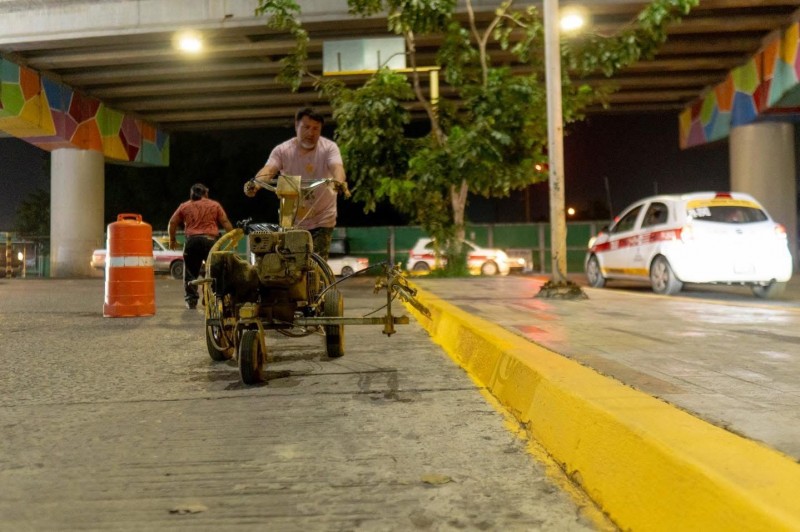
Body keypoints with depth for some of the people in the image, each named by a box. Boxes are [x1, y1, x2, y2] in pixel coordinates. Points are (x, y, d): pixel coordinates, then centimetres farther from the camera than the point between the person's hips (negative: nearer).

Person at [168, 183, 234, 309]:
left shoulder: (184, 206, 14)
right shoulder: (215, 205, 11)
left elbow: (172, 222, 11)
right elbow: (225, 222, 5)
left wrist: (172, 240, 21)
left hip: (192, 241, 1)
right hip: (210, 240, -1)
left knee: (190, 272, 8)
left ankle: (191, 300, 5)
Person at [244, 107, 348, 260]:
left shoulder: (329, 147, -7)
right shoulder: (283, 150, -5)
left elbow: (337, 167, -26)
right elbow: (268, 169, -21)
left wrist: (339, 182, -50)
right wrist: (255, 183, -43)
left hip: (322, 219, -2)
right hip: (292, 219, 2)